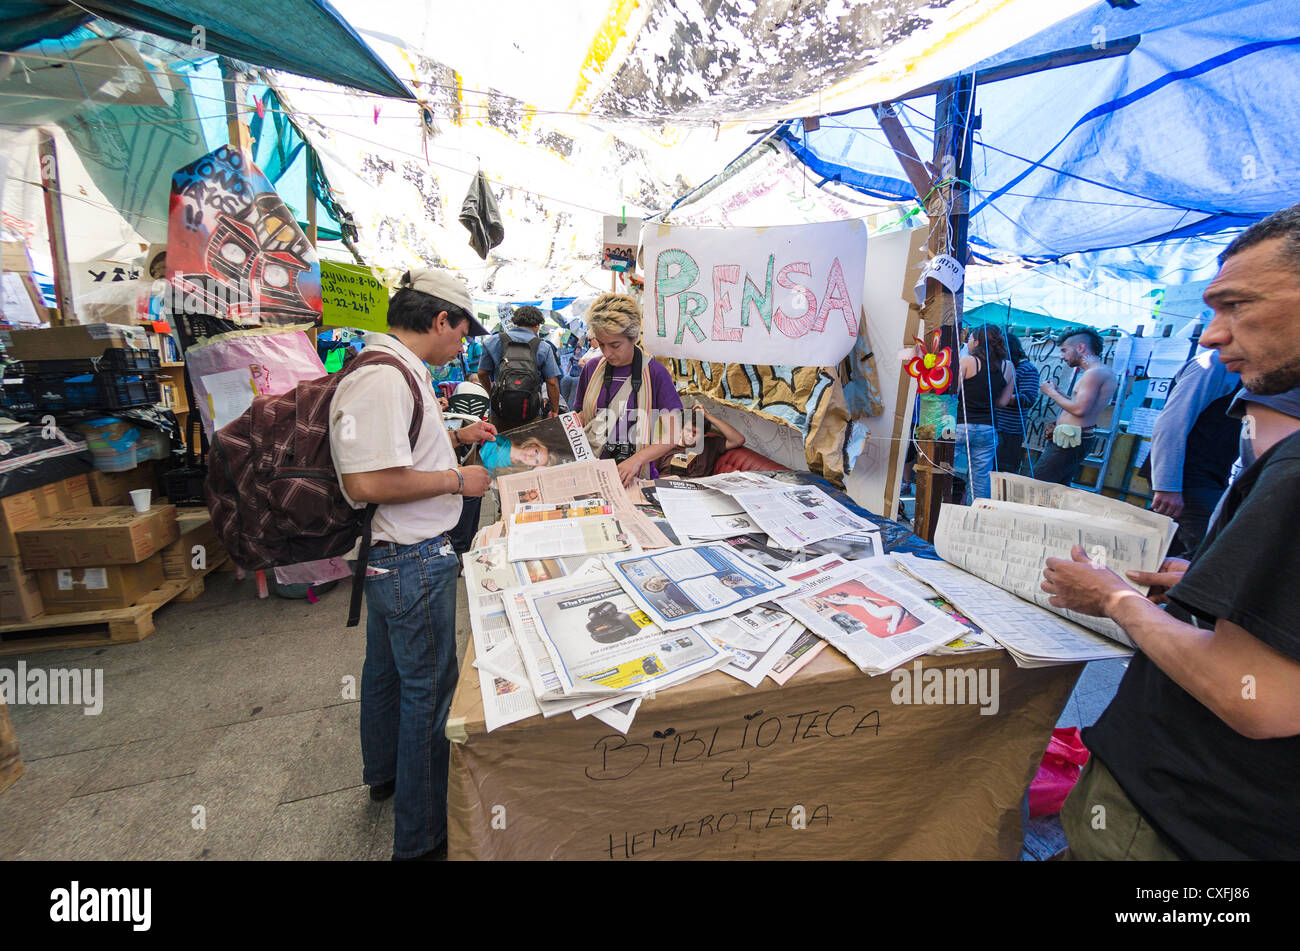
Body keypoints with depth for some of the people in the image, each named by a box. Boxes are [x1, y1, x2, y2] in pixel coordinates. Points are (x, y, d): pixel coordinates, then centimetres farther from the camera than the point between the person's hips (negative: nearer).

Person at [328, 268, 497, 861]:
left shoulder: (396, 371, 9)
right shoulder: (382, 379, -25)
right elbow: (368, 482, -31)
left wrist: (456, 437, 16)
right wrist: (456, 480, -20)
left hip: (393, 555, 11)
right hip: (413, 562, -11)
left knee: (387, 670, 26)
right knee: (428, 689, 4)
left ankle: (385, 773, 50)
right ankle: (420, 838, 23)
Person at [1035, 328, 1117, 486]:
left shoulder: (1094, 373, -15)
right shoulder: (1104, 371, 19)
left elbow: (1079, 409, -23)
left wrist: (1052, 393, -10)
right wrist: (1058, 392, 13)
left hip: (1069, 441, -11)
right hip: (1080, 440, 11)